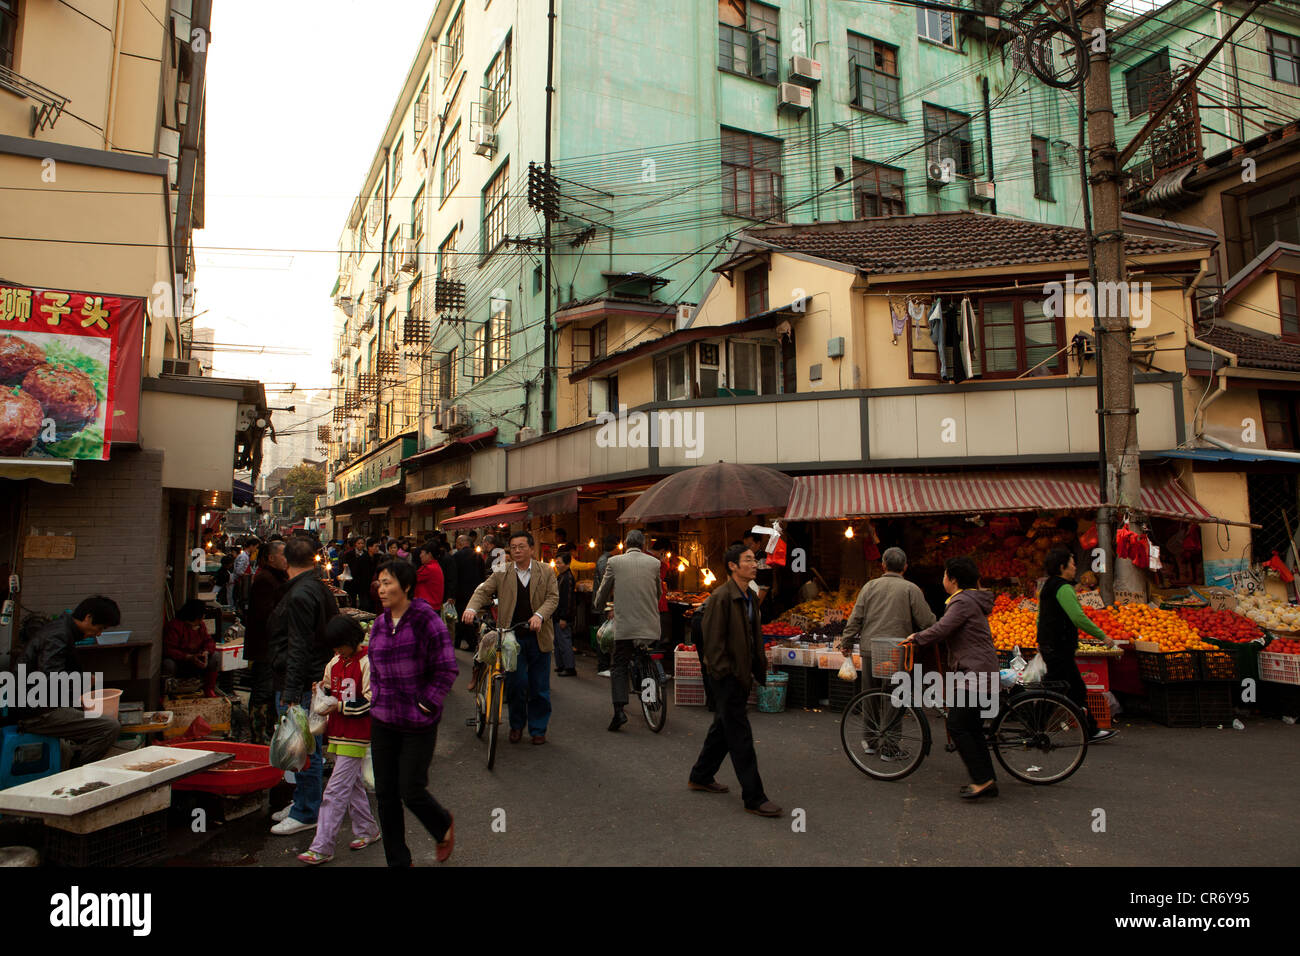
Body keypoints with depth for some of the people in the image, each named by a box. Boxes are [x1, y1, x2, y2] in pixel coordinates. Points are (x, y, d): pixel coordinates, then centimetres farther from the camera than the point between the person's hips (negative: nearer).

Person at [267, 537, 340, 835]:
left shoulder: (300, 595, -18)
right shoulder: (321, 588, 12)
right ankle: (302, 803, 30)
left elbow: (299, 649, -21)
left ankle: (305, 813, 8)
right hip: (317, 677, 10)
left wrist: (291, 693, -20)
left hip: (303, 684, -10)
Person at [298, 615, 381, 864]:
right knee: (353, 784, 17)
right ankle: (367, 830, 31)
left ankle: (321, 848, -2)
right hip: (338, 733, 8)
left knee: (336, 791, -7)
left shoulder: (367, 663, -14)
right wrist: (322, 690, 0)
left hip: (355, 736, -8)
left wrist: (340, 706, -19)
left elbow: (371, 702, -16)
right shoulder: (334, 663, 10)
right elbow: (329, 691, 21)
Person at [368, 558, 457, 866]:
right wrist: (377, 701, 7)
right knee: (385, 793, 9)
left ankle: (444, 825, 32)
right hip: (383, 722, 6)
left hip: (418, 724, -6)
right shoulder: (379, 624, 6)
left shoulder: (427, 621, -13)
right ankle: (398, 861, 26)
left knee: (411, 792, -1)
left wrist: (425, 705, -13)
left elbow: (446, 670, -12)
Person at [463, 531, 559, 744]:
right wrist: (471, 608, -20)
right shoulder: (501, 573, 6)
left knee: (539, 687, 6)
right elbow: (483, 591, 0)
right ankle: (516, 725, 21)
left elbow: (553, 598, -2)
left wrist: (539, 615, -20)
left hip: (538, 637, 0)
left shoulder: (546, 572, 5)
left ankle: (538, 729, 21)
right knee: (516, 683, -2)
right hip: (512, 637, 0)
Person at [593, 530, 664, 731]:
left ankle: (619, 710, -7)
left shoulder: (614, 562, -2)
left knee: (618, 666, 4)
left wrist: (600, 608, 29)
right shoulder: (654, 562, 3)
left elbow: (603, 591, 8)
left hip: (624, 624, -1)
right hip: (650, 625, 2)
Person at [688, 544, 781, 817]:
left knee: (723, 728, 20)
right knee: (740, 736, -3)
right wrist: (726, 673, -18)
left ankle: (700, 777, 35)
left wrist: (757, 670, 14)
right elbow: (712, 641, -18)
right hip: (726, 677, -9)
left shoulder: (750, 598, 11)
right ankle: (754, 798, 5)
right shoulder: (721, 597, -17)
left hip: (741, 675, 9)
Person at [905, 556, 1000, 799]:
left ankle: (982, 779, -6)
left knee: (957, 727, -8)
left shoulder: (963, 601, -13)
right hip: (981, 672, 10)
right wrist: (919, 638, 20)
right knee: (972, 728, 12)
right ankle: (987, 781, 16)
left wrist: (916, 638, -7)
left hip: (975, 674, -10)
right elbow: (948, 630, 22)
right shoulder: (972, 600, 19)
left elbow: (941, 629, -21)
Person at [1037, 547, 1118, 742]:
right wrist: (1102, 636, -14)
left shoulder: (1048, 586, 16)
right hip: (1059, 649, -10)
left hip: (1049, 645, 10)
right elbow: (1078, 618, -22)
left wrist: (1040, 641, 26)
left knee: (1077, 689, 14)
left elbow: (1041, 617, 21)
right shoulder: (1063, 588, -15)